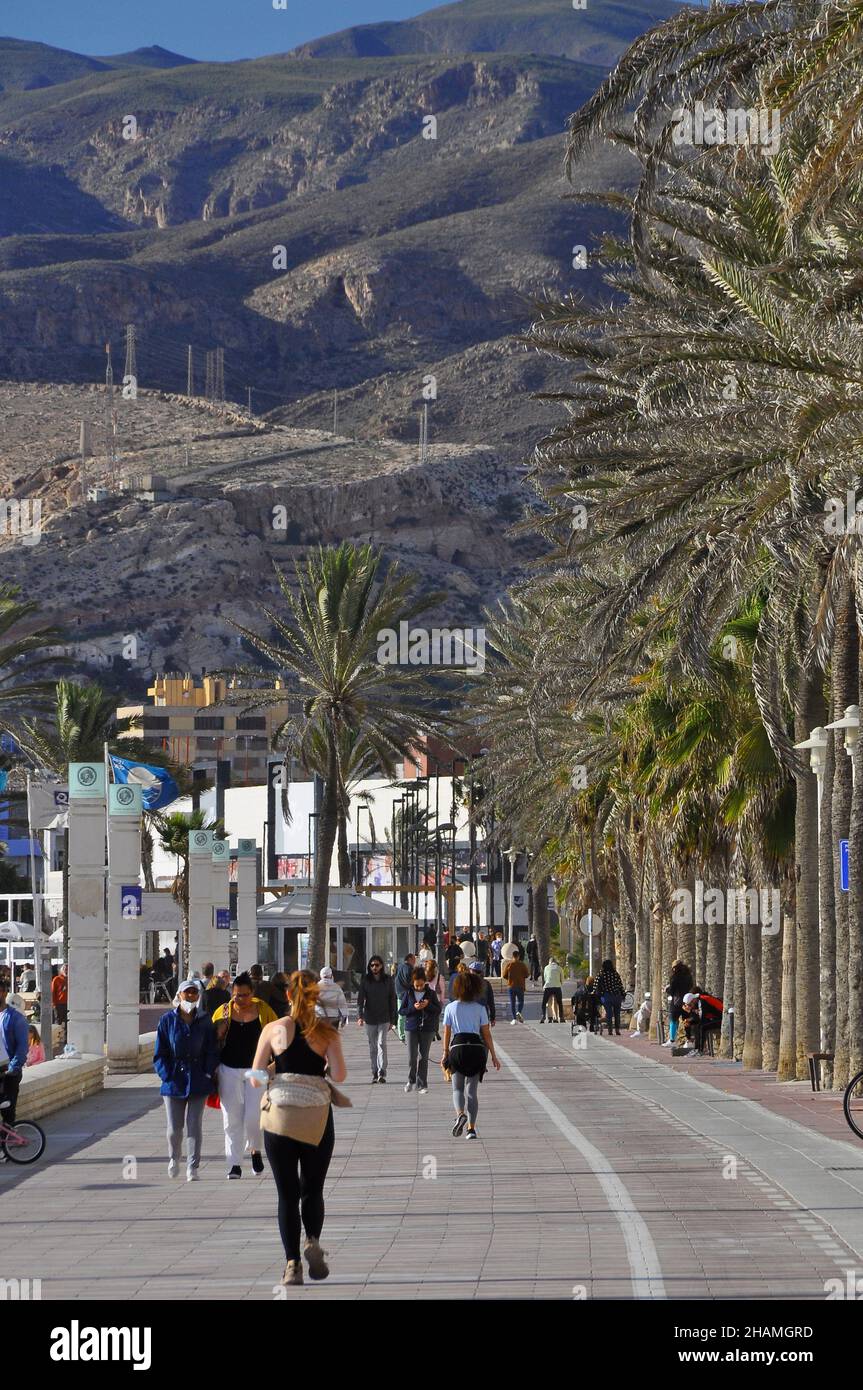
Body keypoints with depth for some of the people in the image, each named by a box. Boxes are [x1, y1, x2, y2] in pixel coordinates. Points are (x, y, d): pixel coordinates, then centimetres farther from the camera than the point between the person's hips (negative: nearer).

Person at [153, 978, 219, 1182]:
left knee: (194, 1126, -1)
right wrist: (167, 1075, -8)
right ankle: (174, 1158, 30)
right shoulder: (168, 1020, 2)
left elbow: (212, 1051, 8)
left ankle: (192, 1168, 4)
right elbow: (160, 1053, 3)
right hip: (174, 1081, 0)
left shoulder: (205, 1021, 5)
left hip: (198, 1081, 0)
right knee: (174, 1128, 2)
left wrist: (208, 1074, -5)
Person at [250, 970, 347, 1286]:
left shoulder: (273, 1030, 2)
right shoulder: (327, 1033, 1)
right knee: (312, 1190, 14)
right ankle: (313, 1240, -11)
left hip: (279, 1116, 0)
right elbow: (339, 1075, -11)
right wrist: (322, 1070, 10)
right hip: (317, 1119, 0)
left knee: (287, 1195, 6)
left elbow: (256, 1079, 2)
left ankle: (293, 1264, -2)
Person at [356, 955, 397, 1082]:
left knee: (381, 1043, -14)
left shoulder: (388, 980, 1)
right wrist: (360, 1016, -18)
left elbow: (392, 1000, 6)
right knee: (372, 1047, 7)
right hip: (369, 1019, 2)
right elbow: (360, 998, -4)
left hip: (384, 1019, -2)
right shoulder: (365, 980, 1)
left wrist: (392, 1020, 3)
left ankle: (382, 1073, -20)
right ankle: (374, 1073, 13)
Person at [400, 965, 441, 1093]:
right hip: (412, 1028, 0)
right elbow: (401, 1010, 2)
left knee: (423, 1057, 3)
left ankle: (422, 1085, 9)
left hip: (427, 1029, 0)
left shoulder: (431, 993, 2)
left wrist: (428, 1005, -15)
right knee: (412, 1057, -4)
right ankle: (411, 1080, 18)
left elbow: (438, 1010, 3)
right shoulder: (408, 993, 1)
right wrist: (413, 1007, -14)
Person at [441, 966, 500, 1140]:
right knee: (472, 1090, 7)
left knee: (457, 1088, 10)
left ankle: (460, 1114, -20)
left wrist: (445, 1054, 12)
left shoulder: (451, 1008, 2)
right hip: (476, 1048, 1)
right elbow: (486, 1034, 3)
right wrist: (493, 1056, 9)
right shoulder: (480, 1008, 2)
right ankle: (471, 1128, 0)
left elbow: (447, 1033, 3)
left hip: (457, 1048, -1)